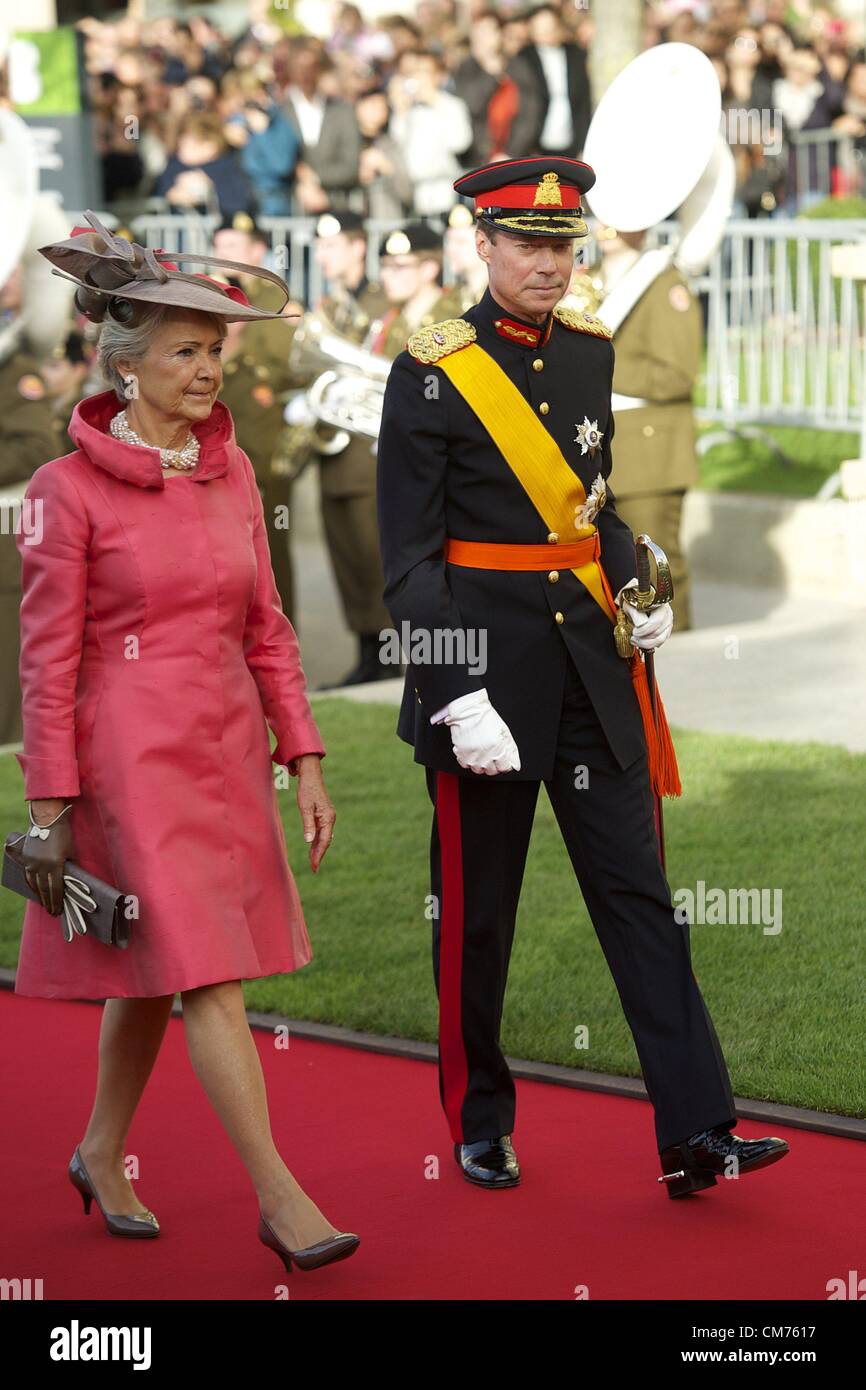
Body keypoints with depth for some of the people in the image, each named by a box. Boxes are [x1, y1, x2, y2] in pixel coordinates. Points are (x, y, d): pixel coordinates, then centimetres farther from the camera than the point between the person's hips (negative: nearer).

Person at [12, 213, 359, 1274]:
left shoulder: (230, 471, 8)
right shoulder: (68, 490, -9)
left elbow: (265, 629, 12)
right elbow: (47, 660, -8)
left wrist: (305, 760, 7)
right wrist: (50, 809, -9)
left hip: (227, 748, 6)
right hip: (131, 755, -6)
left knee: (155, 974, 14)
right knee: (207, 976, -9)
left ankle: (102, 1157, 31)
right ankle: (279, 1198, -7)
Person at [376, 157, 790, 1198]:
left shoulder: (591, 352, 8)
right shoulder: (432, 373, -10)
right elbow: (409, 557, -11)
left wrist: (634, 592, 3)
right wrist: (457, 697, -18)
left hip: (589, 662, 5)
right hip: (484, 660, -5)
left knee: (637, 890, 0)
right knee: (476, 908, 7)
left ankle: (694, 1132, -2)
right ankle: (480, 1123, 23)